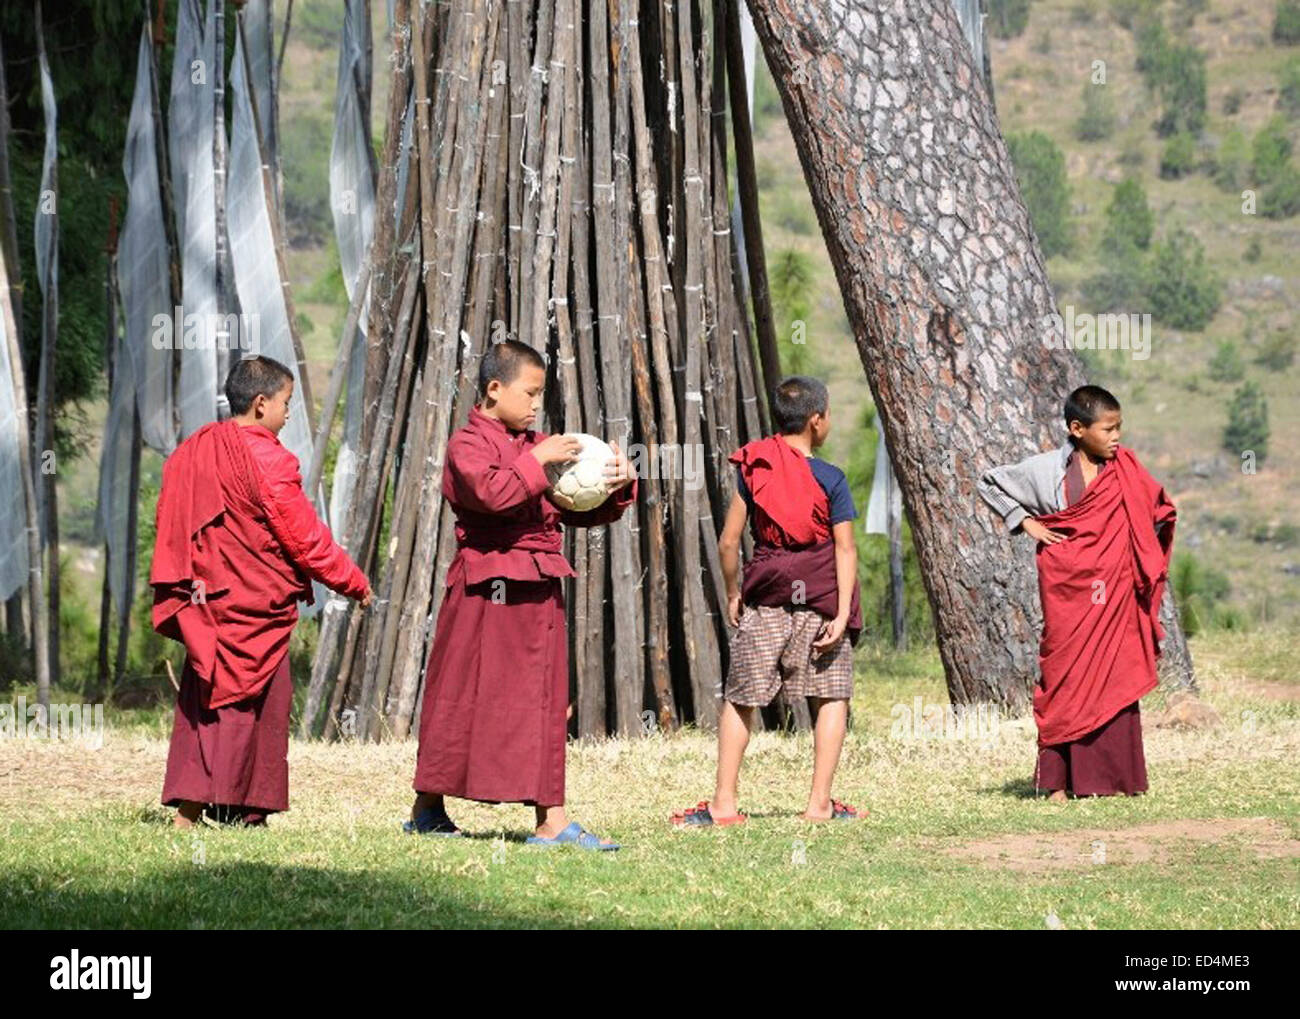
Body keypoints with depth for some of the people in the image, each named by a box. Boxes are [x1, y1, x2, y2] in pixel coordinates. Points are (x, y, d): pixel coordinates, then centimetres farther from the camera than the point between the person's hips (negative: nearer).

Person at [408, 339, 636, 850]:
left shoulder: (537, 445, 17)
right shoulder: (468, 444, -5)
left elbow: (581, 511, 20)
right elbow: (491, 491, -26)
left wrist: (617, 488, 3)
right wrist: (537, 462, -22)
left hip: (538, 591, 7)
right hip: (486, 591, -7)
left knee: (544, 702, 3)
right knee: (461, 698, 0)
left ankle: (550, 818, 4)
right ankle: (427, 808, 11)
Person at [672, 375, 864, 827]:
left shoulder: (752, 468, 4)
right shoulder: (830, 479, -2)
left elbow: (728, 541, 4)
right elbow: (845, 548, -7)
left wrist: (732, 594, 16)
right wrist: (843, 613, -7)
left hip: (764, 595, 2)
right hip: (820, 595, -2)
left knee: (740, 698, 8)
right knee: (830, 697, 7)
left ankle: (724, 803, 5)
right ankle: (820, 803, 2)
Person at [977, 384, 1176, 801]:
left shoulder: (1125, 469, 4)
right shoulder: (1046, 470, -2)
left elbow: (1156, 511, 15)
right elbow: (989, 483, 9)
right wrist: (1024, 521, 0)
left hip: (1114, 591, 2)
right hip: (1067, 589, -2)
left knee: (1116, 677, 1)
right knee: (1066, 676, -1)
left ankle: (1114, 776, 7)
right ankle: (1060, 779, 2)